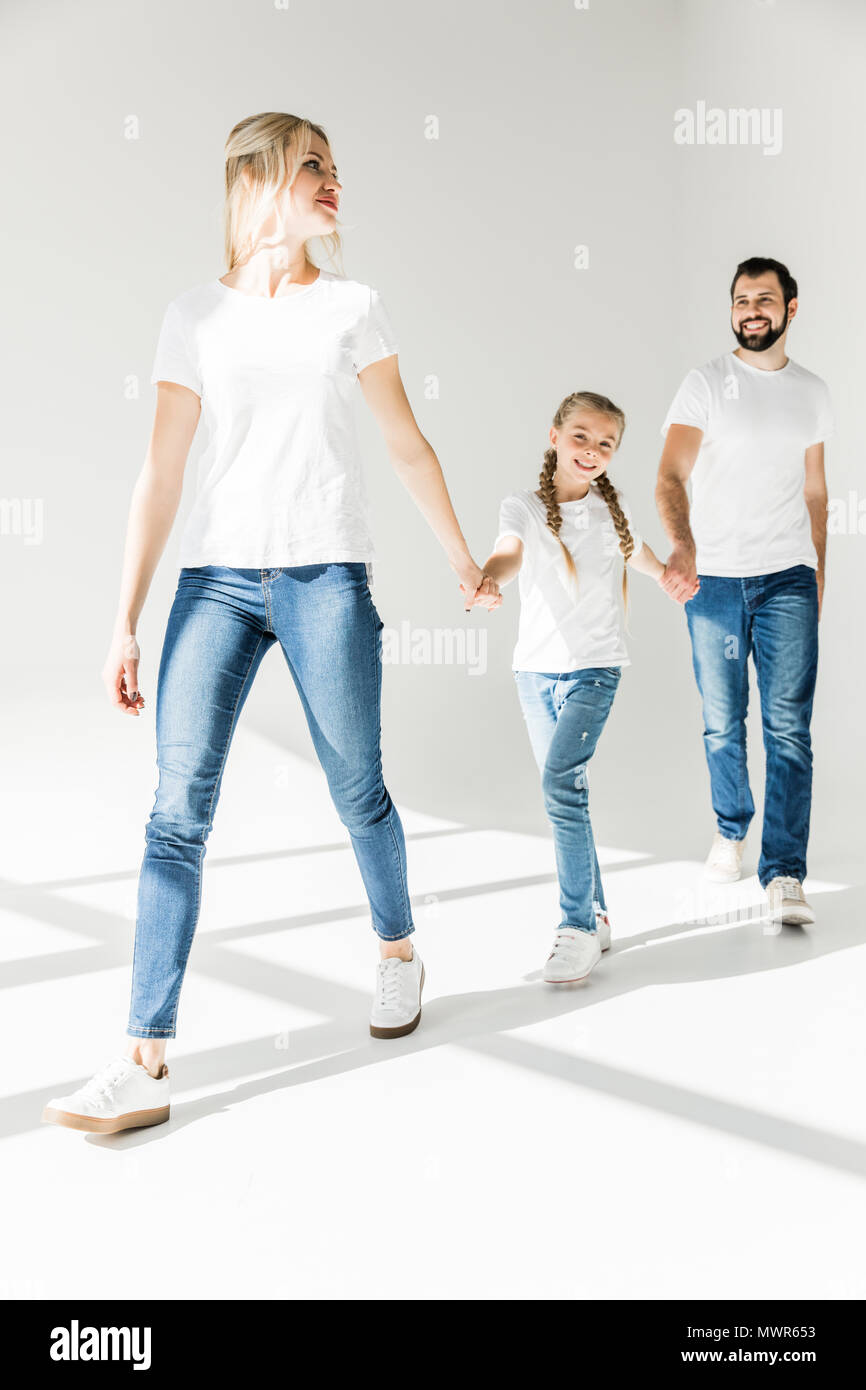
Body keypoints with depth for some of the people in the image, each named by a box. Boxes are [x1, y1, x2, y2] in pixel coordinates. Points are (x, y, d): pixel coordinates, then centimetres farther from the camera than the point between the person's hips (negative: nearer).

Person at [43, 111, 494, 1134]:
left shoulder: (352, 307, 11)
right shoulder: (196, 316, 9)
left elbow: (407, 446, 18)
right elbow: (161, 474, 5)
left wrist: (459, 554, 22)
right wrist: (125, 624, 1)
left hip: (326, 575, 0)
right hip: (215, 577, 0)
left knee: (358, 791, 7)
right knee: (178, 810, -6)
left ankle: (398, 952, 35)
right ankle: (144, 1063, -3)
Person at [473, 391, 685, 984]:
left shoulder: (616, 508, 5)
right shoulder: (523, 506, 0)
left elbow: (646, 559, 27)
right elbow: (509, 554, -22)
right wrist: (485, 580, -41)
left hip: (595, 667, -2)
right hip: (536, 668, 2)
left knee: (562, 782, -19)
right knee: (566, 792, 7)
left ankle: (579, 928, -13)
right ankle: (597, 914, 21)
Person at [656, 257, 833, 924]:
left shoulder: (813, 392, 11)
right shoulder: (707, 382, -1)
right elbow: (671, 476, -13)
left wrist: (818, 573, 17)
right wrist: (682, 546, -32)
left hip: (787, 579, 2)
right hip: (714, 577, -1)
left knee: (789, 727, -6)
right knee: (722, 724, 8)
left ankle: (785, 873, -5)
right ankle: (731, 829, 31)